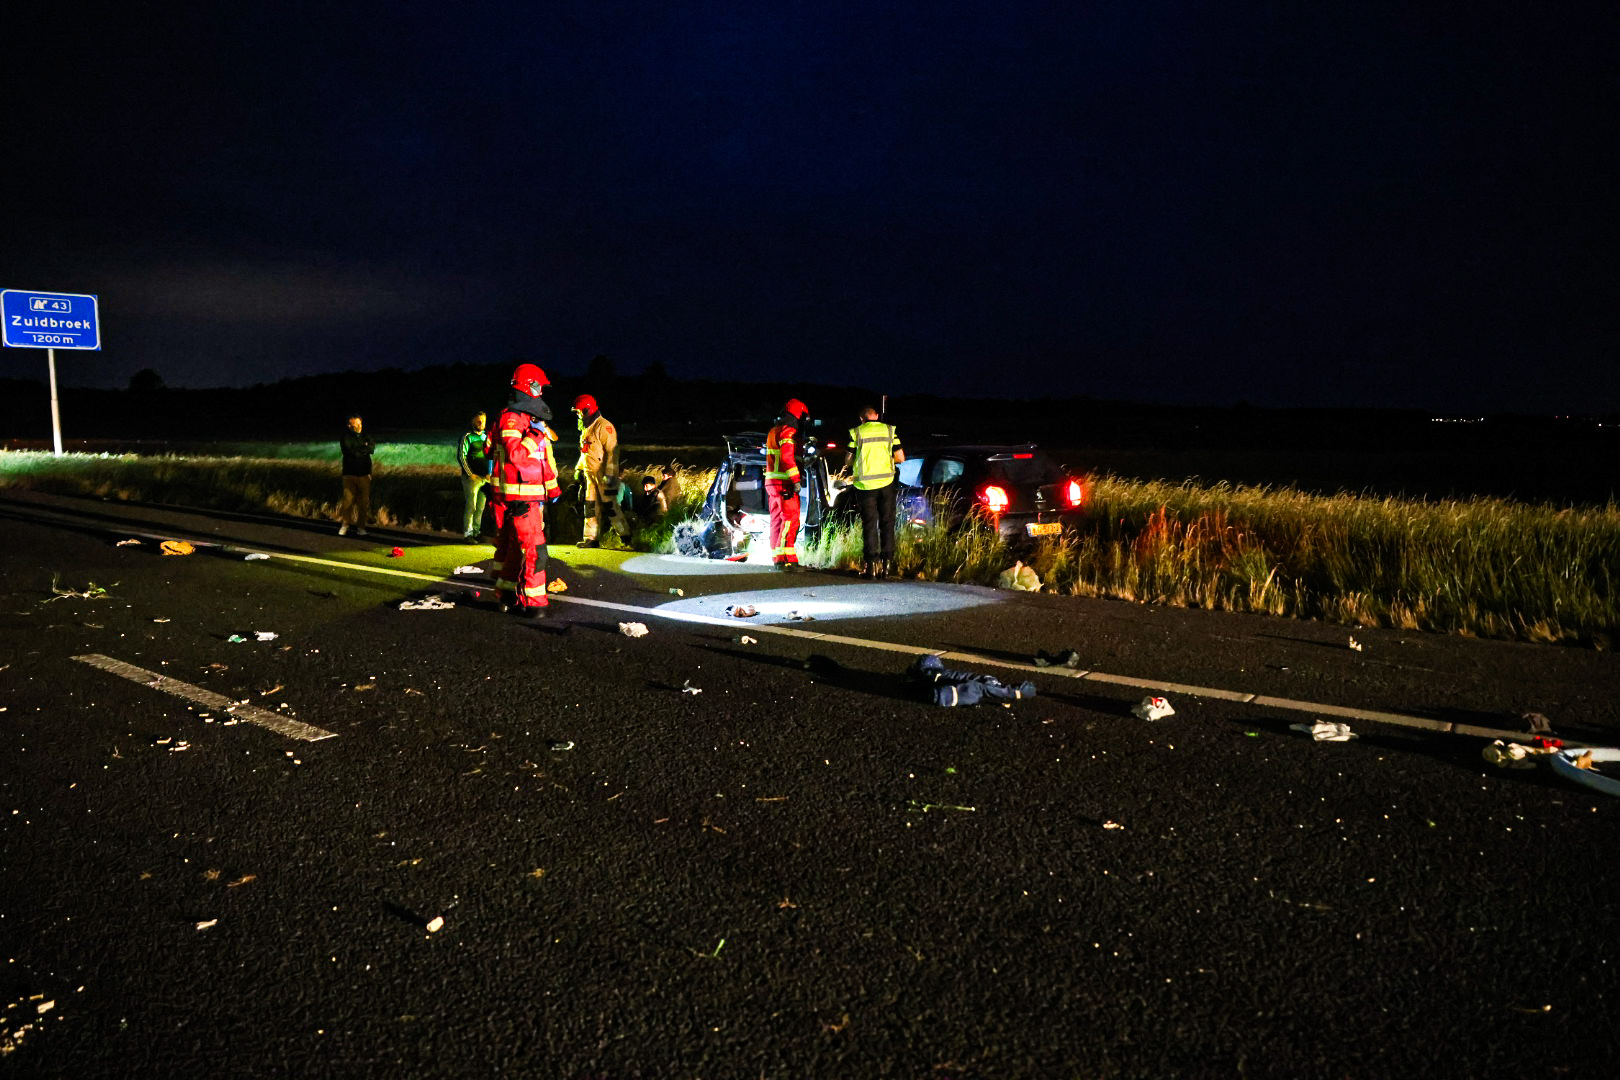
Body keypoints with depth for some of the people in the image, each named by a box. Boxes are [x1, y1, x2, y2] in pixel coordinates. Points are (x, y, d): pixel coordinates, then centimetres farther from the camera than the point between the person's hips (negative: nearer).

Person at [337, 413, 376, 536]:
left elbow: (372, 448, -3)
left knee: (364, 501, -1)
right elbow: (349, 451, -11)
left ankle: (361, 526, 6)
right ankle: (345, 525, 5)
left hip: (364, 473, 3)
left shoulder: (366, 437, 15)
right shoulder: (346, 437, 4)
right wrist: (364, 449, -4)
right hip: (350, 473, -3)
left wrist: (358, 450, -9)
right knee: (348, 499, -7)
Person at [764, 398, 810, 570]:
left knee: (777, 520, 11)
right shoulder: (788, 432, -12)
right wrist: (796, 479, -23)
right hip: (784, 483, -10)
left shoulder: (774, 431, 20)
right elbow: (787, 457, -22)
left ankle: (777, 558, 15)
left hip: (772, 483, 10)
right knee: (791, 519, -12)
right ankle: (785, 558, -18)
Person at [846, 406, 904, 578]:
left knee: (869, 524, 5)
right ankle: (887, 562, 6)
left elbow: (849, 461, 1)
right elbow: (900, 458, 2)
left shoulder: (856, 433, -1)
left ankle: (871, 563, 1)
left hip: (865, 484, -1)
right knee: (887, 523, 9)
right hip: (886, 482, 1)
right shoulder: (889, 430, 3)